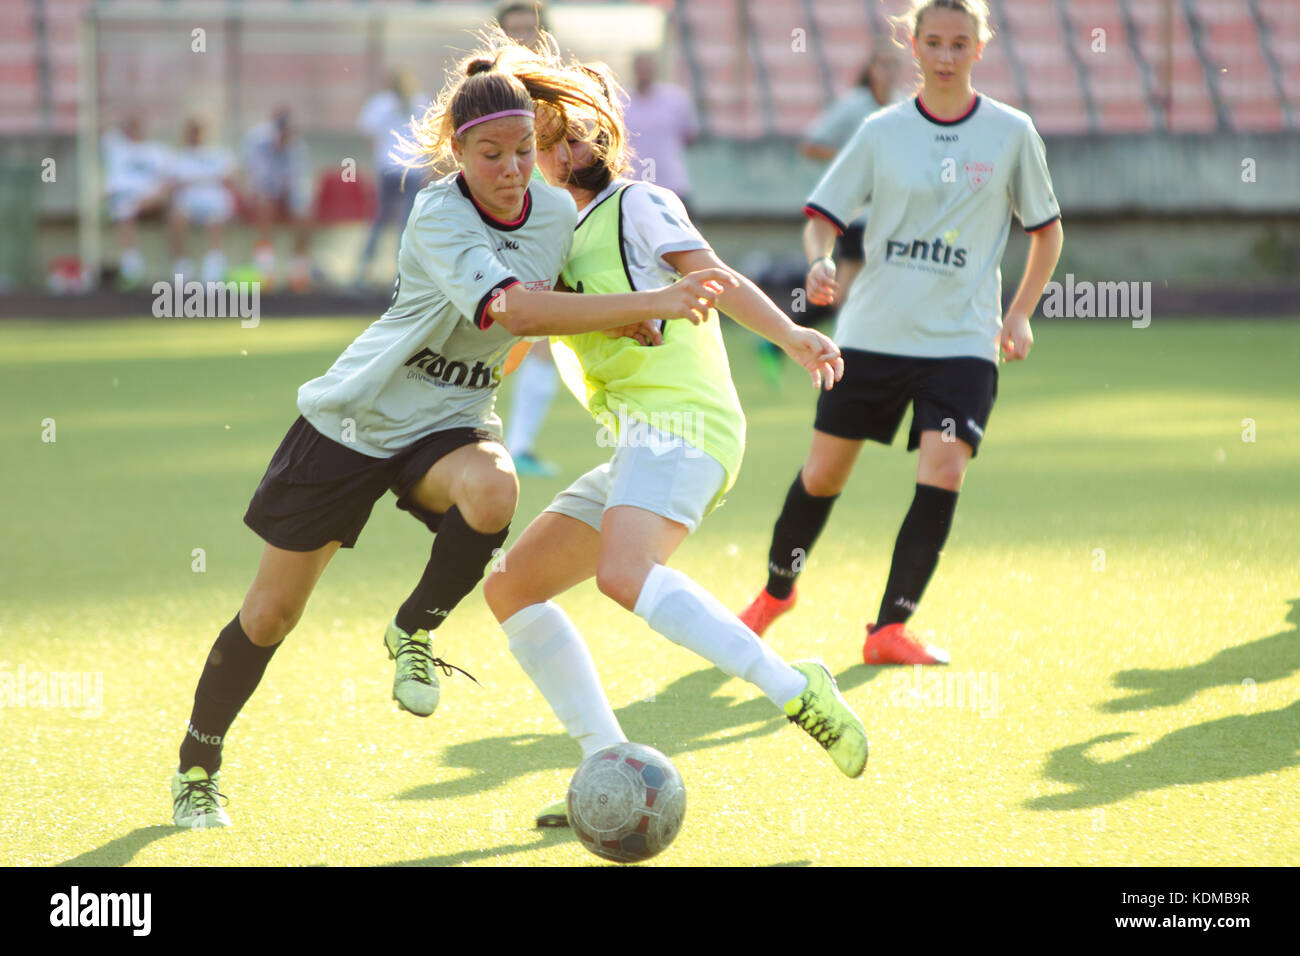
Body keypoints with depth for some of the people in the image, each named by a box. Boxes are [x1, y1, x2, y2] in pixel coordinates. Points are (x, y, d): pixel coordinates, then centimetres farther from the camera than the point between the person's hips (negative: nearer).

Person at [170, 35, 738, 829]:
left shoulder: (558, 213, -5)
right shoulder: (439, 217, -24)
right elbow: (512, 310, -39)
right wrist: (651, 305, -44)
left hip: (451, 421, 3)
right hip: (353, 418, -3)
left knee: (492, 493, -35)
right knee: (272, 613, 2)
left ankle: (415, 632, -7)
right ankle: (197, 767, 25)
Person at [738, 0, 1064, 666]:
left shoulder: (1011, 134, 0)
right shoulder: (881, 131, 1)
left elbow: (1046, 229, 11)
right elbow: (824, 213, 4)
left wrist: (1020, 314, 2)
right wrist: (818, 260, -18)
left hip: (962, 340, -1)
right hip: (873, 330, 1)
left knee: (943, 472, -18)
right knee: (823, 472, 8)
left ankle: (891, 627, -10)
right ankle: (778, 589, 35)